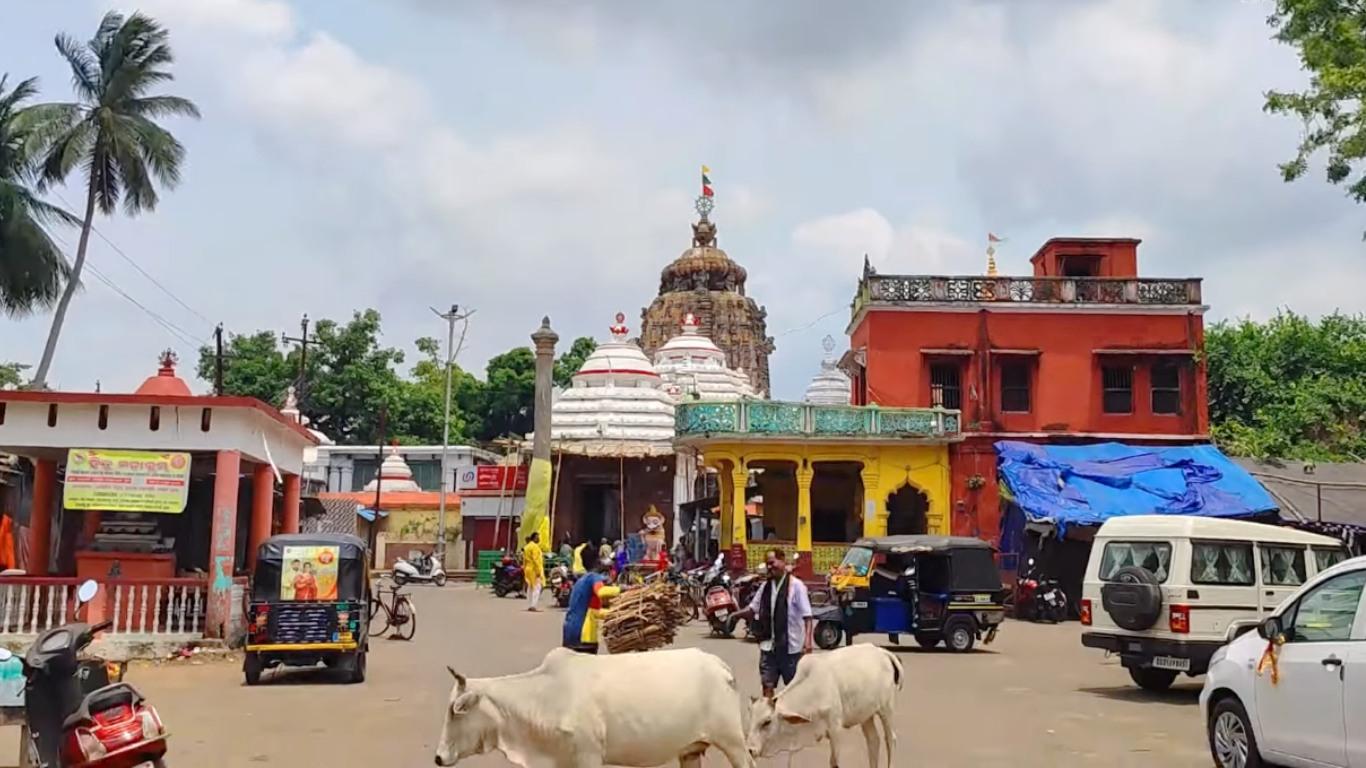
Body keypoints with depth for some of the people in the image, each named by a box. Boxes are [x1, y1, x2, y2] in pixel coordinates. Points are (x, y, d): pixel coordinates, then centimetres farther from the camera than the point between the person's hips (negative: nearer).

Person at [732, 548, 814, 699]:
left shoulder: (796, 585, -10)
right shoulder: (766, 586, 7)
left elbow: (807, 615, -13)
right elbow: (753, 609, 11)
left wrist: (808, 639, -23)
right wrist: (735, 615, -6)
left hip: (791, 646, -5)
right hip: (769, 645, 5)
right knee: (767, 685, 4)